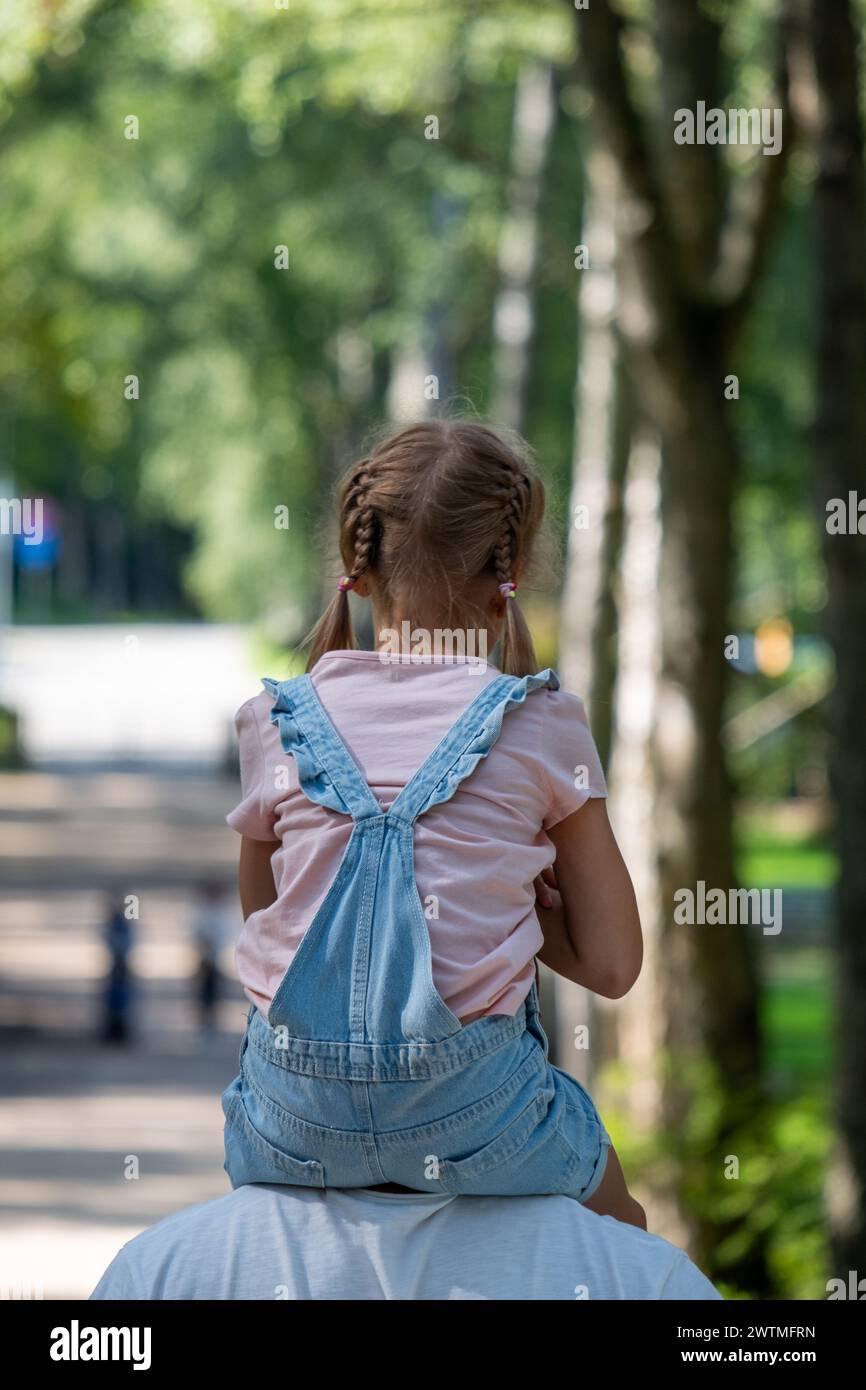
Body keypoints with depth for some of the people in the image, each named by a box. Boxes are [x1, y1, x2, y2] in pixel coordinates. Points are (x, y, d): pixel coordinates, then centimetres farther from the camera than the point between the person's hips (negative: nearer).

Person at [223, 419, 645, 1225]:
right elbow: (611, 967, -3)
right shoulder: (542, 726, -5)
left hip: (294, 1122, 2)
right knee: (615, 1220, 30)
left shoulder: (275, 721, 1)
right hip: (468, 1111, -2)